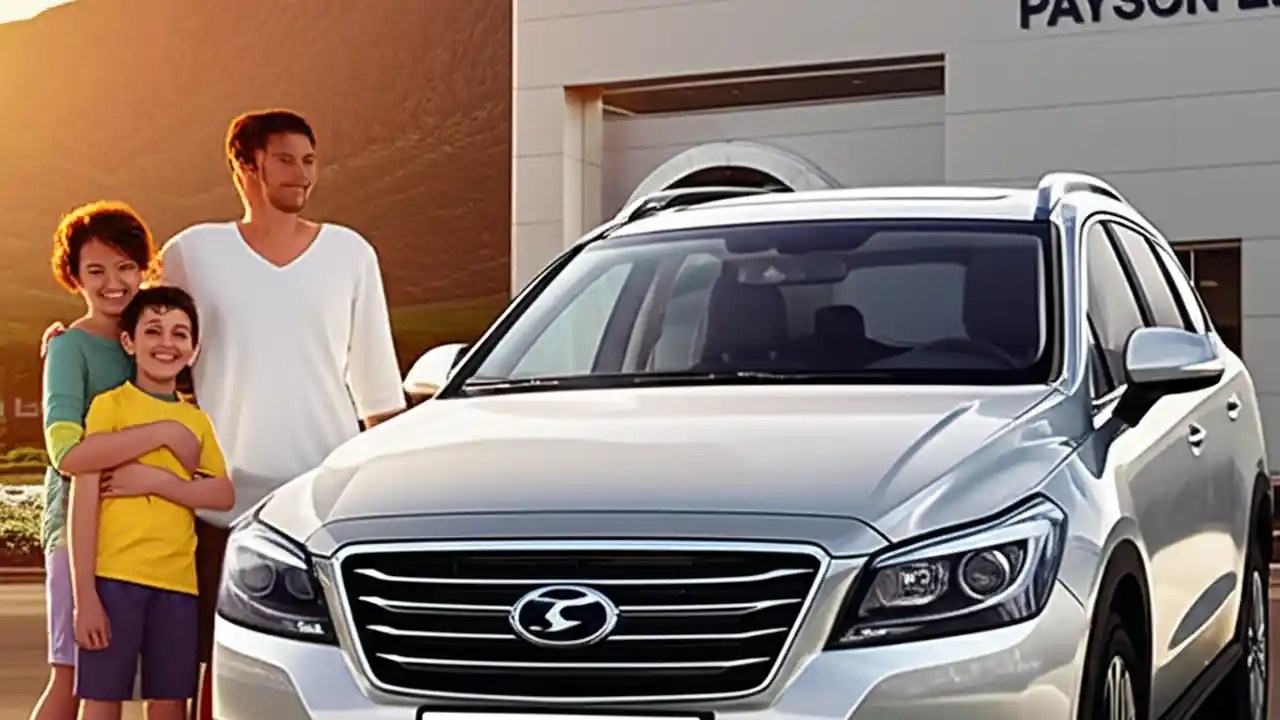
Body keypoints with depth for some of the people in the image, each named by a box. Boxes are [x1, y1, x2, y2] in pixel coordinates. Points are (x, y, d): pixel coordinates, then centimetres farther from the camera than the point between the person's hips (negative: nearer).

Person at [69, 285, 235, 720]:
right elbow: (83, 501, -6)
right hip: (114, 574, -4)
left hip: (177, 581, 4)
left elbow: (224, 495, 4)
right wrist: (84, 594, -13)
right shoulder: (108, 406, 0)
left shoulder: (197, 421, 15)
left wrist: (157, 481, -12)